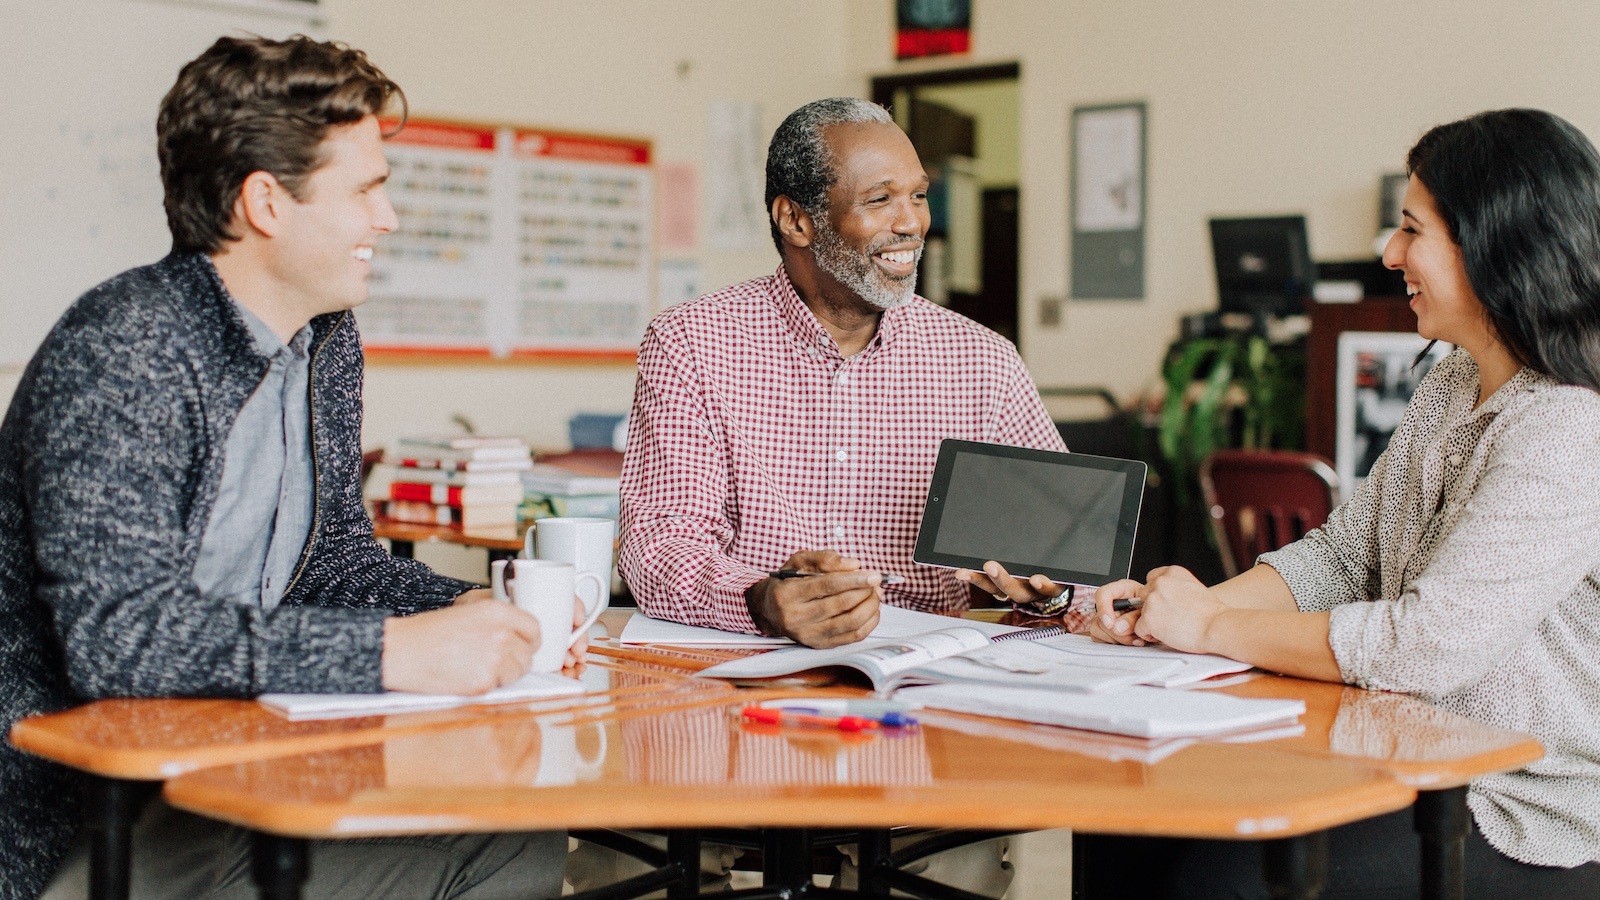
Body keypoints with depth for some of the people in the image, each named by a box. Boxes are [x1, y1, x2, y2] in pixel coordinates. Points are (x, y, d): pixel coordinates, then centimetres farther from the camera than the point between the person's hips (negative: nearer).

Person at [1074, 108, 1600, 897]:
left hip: (1533, 831, -8)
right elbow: (1343, 555, 10)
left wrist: (1212, 628, -17)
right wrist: (1170, 608, -5)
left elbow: (1428, 643, -27)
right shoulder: (1449, 391, 11)